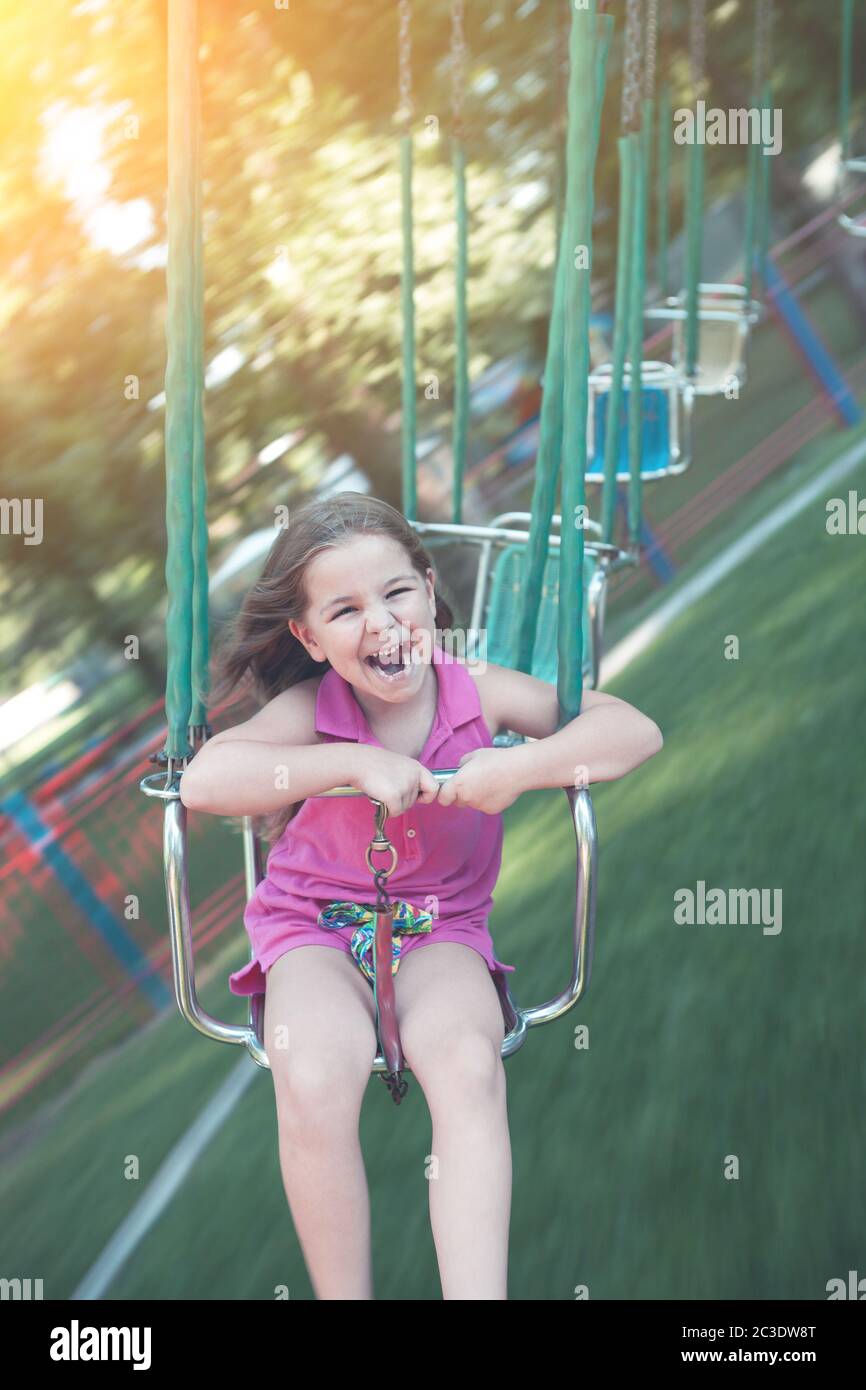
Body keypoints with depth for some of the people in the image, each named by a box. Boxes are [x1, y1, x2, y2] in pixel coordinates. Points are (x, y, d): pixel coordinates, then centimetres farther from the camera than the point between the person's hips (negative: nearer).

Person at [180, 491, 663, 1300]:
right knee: (314, 1083, -30)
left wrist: (523, 766, -28)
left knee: (469, 1067, -31)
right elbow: (203, 780, -30)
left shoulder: (479, 694, -7)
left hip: (441, 925, 1)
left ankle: (476, 1292, -26)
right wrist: (354, 763, -32)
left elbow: (635, 731, -10)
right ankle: (342, 1294, -12)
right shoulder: (309, 712, -12)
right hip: (313, 926, -1)